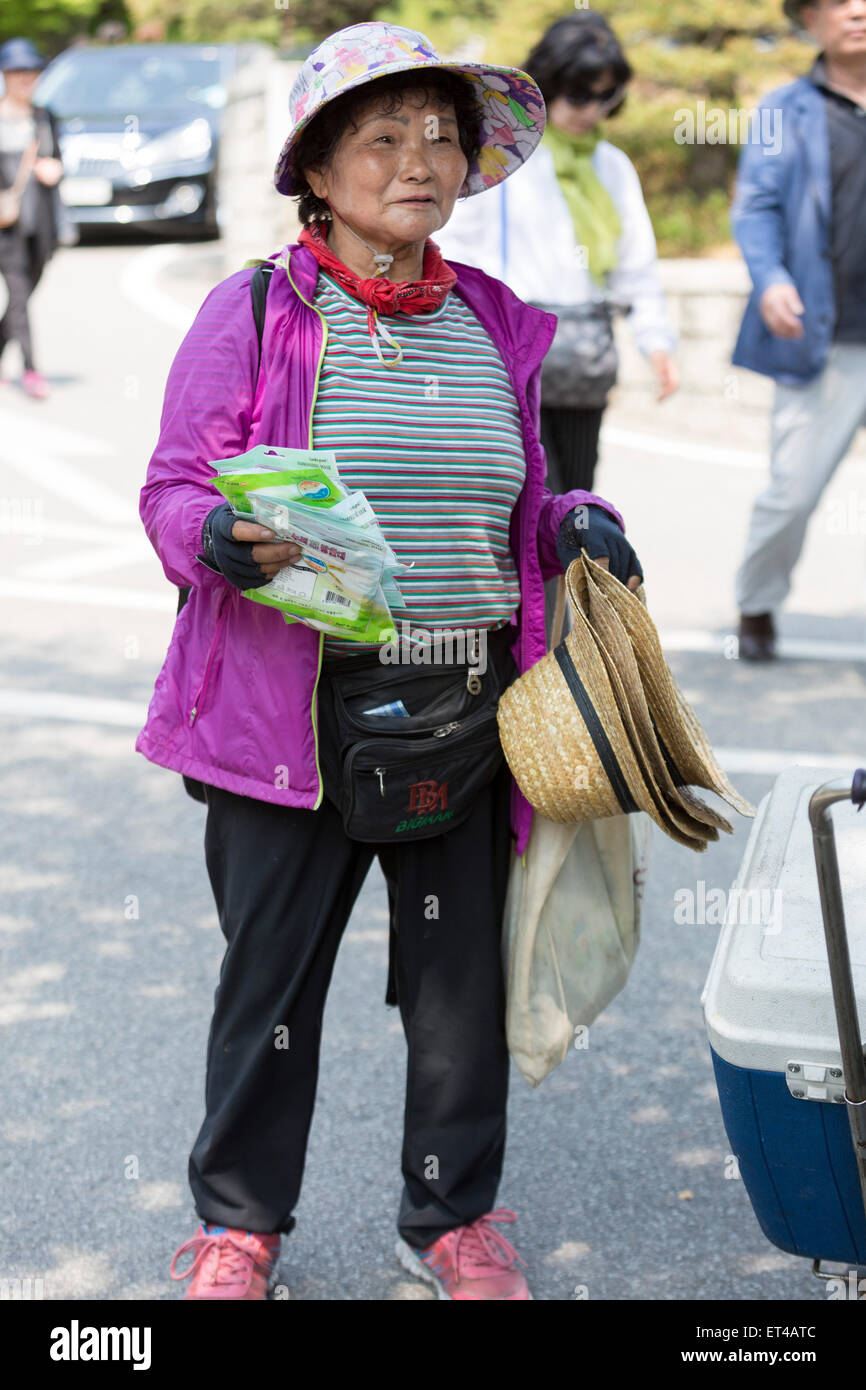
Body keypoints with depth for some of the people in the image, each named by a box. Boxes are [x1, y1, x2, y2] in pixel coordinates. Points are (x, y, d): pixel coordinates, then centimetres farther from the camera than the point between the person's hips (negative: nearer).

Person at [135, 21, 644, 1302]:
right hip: (289, 711, -3)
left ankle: (451, 1217, 33)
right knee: (272, 970, 9)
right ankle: (240, 1219, 31)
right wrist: (225, 538, -25)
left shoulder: (496, 328, 10)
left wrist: (574, 526, -1)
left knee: (463, 976, 12)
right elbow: (172, 493, -4)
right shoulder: (253, 315, -4)